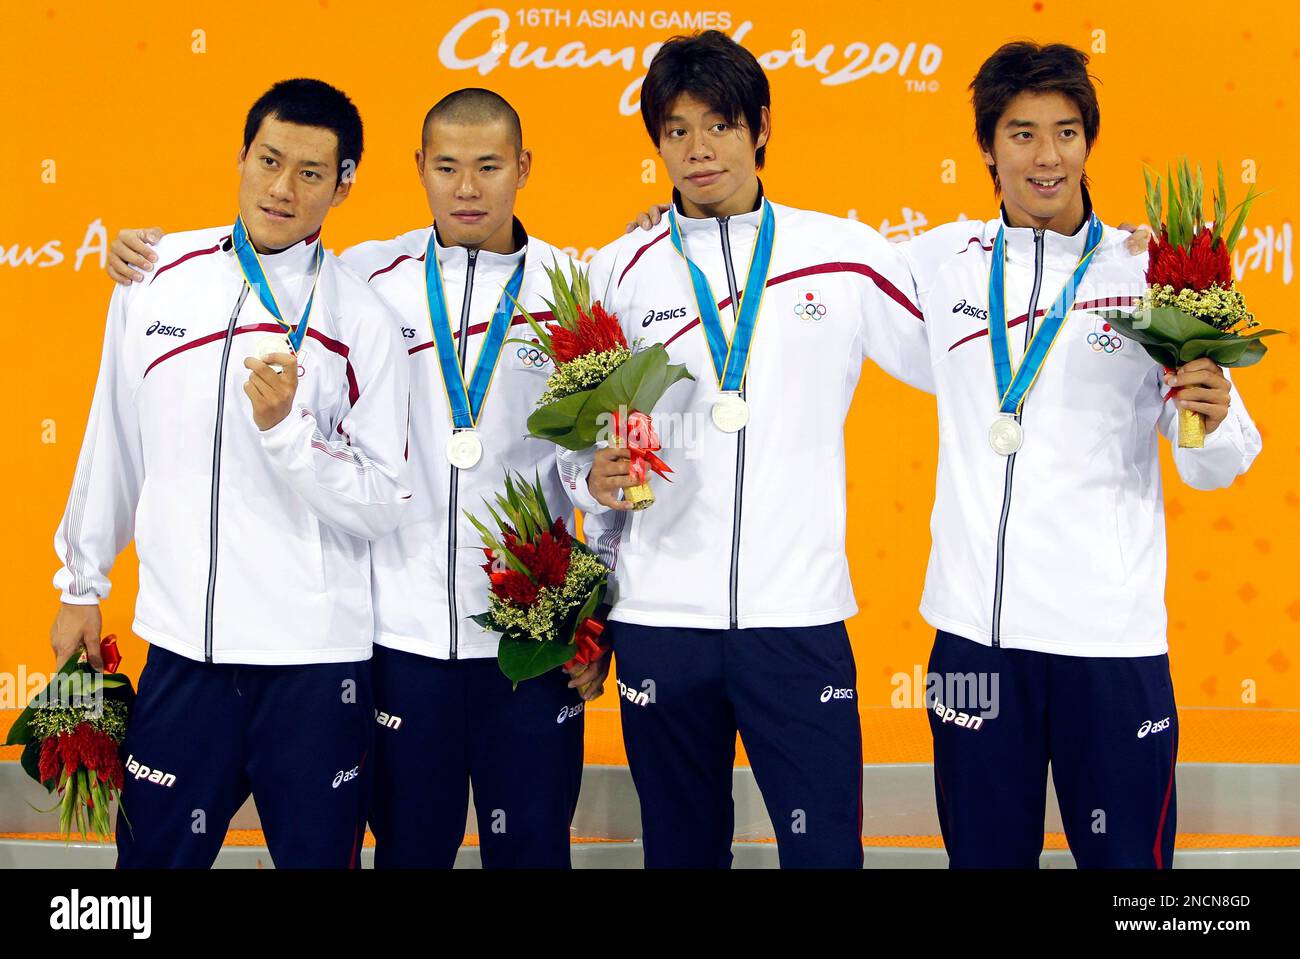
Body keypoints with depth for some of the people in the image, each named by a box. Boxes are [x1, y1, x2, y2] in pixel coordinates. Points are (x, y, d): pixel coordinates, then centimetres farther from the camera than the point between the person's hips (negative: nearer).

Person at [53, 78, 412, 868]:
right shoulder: (158, 276, 3)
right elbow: (114, 441, 13)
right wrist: (82, 583, 19)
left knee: (319, 852, 8)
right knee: (153, 852, 9)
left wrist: (287, 426, -21)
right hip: (184, 646, 2)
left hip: (315, 660, -2)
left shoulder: (363, 319, -5)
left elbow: (384, 505, -7)